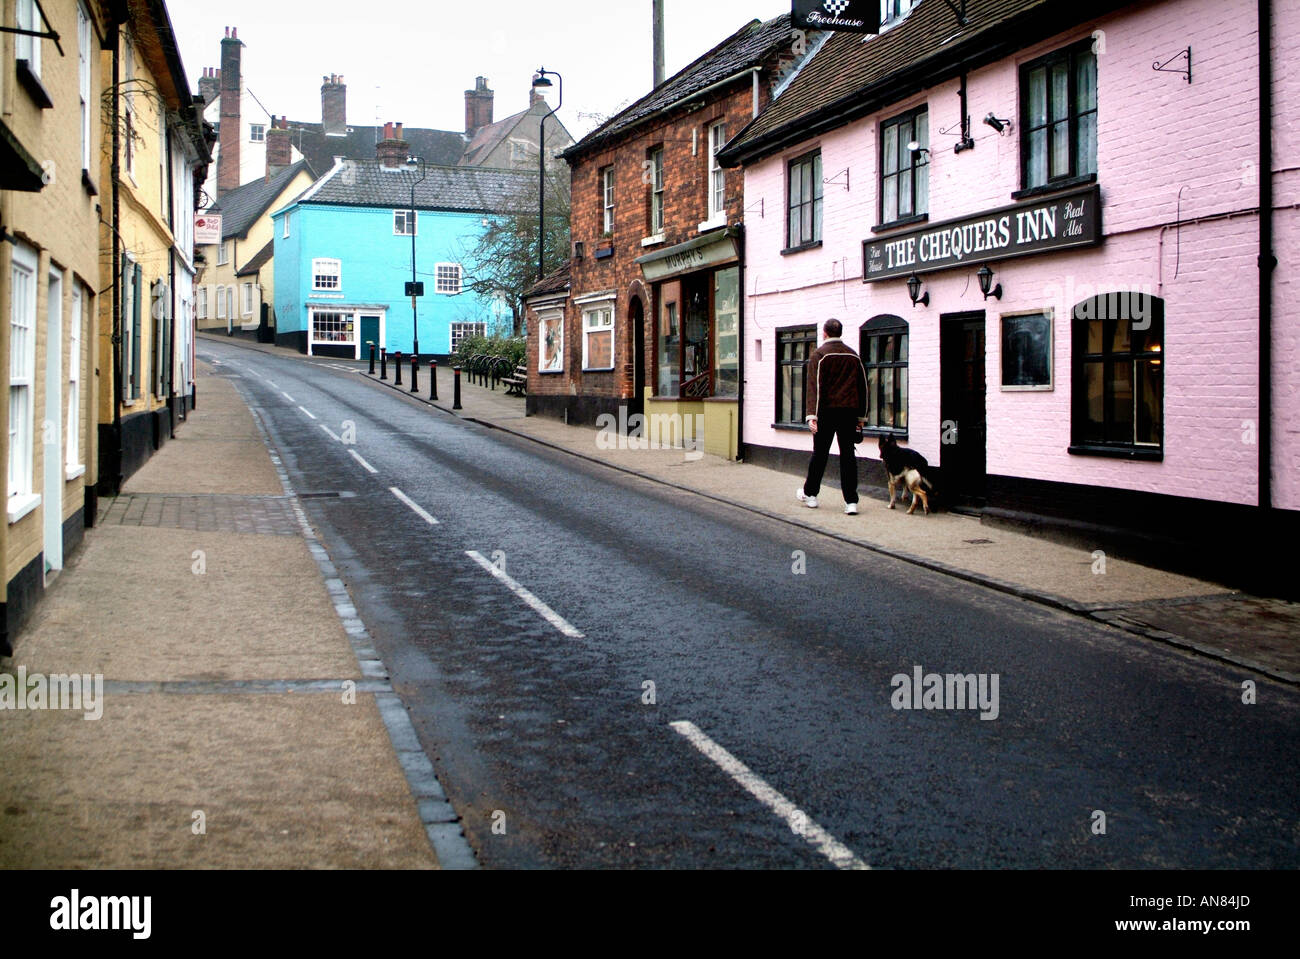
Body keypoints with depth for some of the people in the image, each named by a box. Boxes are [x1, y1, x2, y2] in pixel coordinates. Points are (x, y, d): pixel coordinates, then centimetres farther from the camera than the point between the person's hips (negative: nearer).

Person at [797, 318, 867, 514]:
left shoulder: (819, 354, -3)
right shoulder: (853, 355, 12)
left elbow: (815, 386, -12)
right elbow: (862, 386, 15)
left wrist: (812, 414, -16)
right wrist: (861, 415, 20)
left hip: (827, 410, -3)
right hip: (849, 411, 3)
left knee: (820, 453, 9)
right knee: (848, 454, 2)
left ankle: (810, 493, 22)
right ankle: (851, 501, -2)